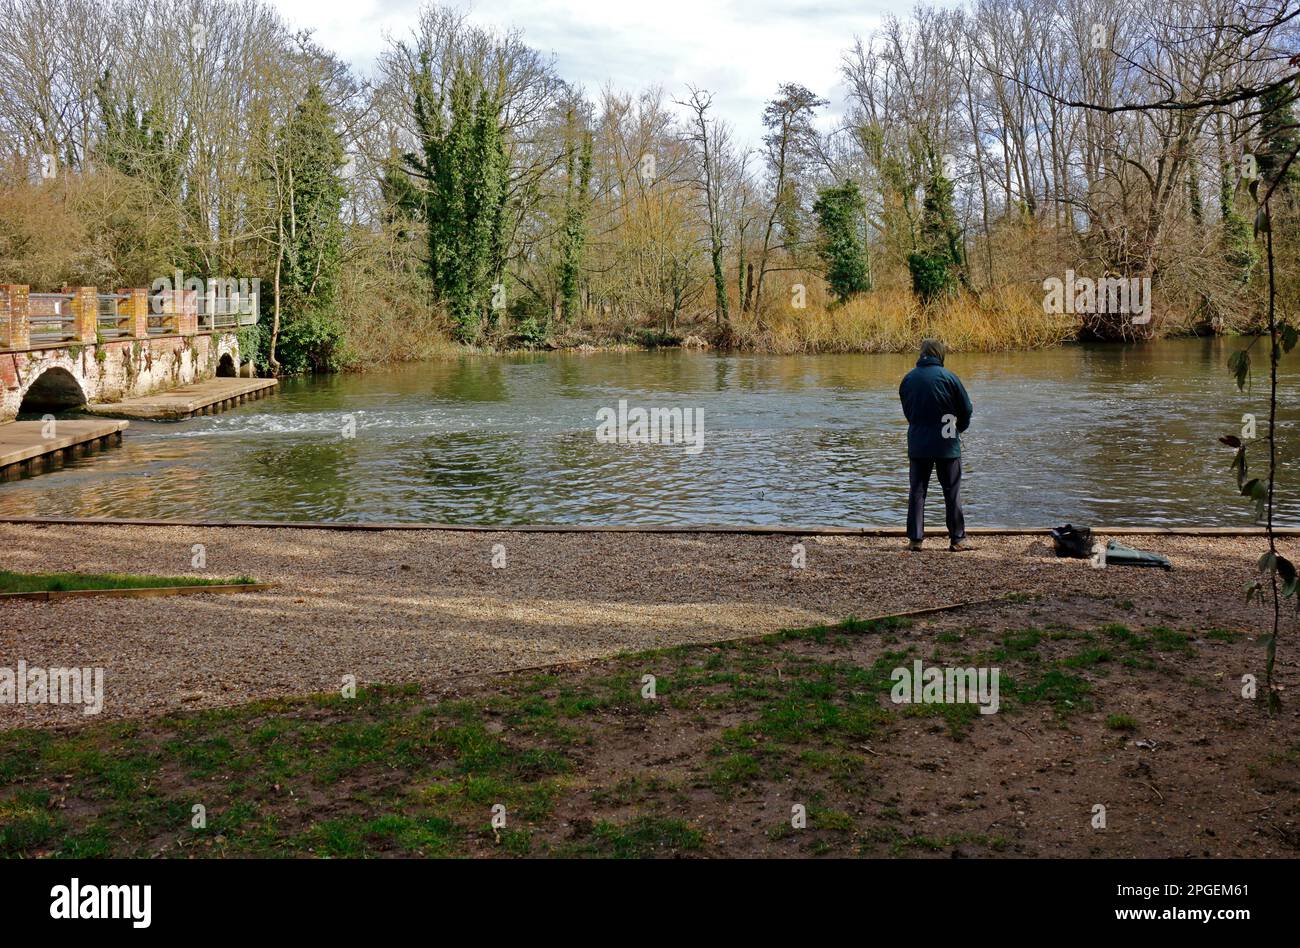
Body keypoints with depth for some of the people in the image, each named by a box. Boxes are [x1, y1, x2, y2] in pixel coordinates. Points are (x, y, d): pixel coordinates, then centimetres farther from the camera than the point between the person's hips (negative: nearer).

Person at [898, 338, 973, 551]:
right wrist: (960, 428, 17)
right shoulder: (948, 377, -9)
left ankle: (915, 538, 6)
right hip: (946, 445, -3)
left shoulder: (908, 379, 1)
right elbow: (966, 409, -2)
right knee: (952, 492, 5)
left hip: (917, 444, 3)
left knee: (917, 491, 8)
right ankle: (957, 539, 8)